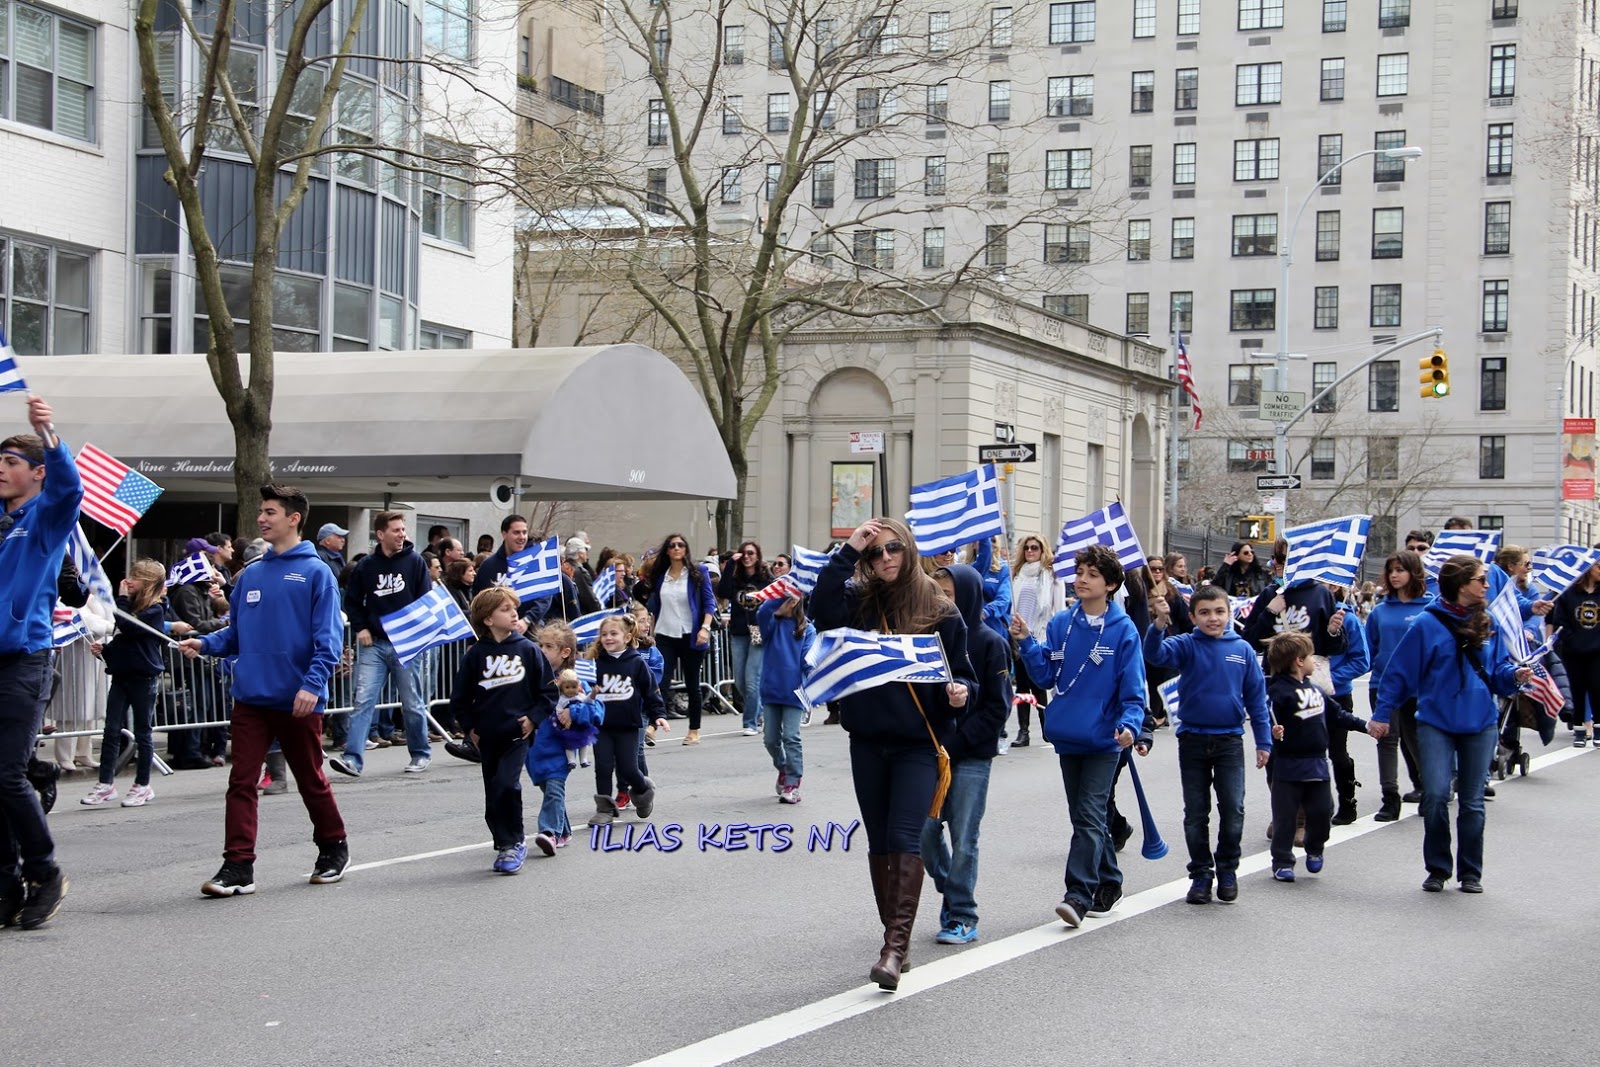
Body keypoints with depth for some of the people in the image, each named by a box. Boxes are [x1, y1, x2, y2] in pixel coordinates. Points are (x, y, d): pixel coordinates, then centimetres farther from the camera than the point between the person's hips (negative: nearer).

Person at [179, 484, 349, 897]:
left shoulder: (315, 572, -6)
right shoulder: (251, 574, 10)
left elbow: (329, 638, -11)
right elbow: (236, 633, 15)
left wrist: (313, 683, -22)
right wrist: (205, 643, -2)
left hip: (298, 701, -4)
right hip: (251, 696, 4)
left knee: (311, 780, 11)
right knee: (241, 781, -3)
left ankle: (333, 848, 31)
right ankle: (238, 866, -2)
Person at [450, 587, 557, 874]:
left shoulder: (528, 650, -1)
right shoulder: (476, 654, 0)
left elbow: (549, 690, 5)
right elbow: (459, 698, 9)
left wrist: (534, 718, -3)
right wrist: (470, 727, 4)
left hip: (517, 734, -2)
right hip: (486, 737, 2)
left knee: (507, 785, -18)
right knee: (494, 796, 7)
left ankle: (513, 843, -5)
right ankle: (505, 845, 21)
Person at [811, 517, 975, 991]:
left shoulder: (940, 611, 0)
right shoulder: (858, 601, 4)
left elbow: (960, 671, 7)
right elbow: (822, 610, -18)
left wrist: (957, 692, -15)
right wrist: (847, 552, -18)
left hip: (918, 743, -3)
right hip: (868, 741, 3)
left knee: (905, 838, -13)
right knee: (879, 842, 10)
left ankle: (896, 947, -18)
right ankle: (894, 937, 21)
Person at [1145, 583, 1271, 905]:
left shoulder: (1242, 649, -1)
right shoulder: (1186, 645, -5)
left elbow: (1256, 697, 5)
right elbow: (1155, 654, -25)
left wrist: (1263, 741, 5)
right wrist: (1159, 624, -43)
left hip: (1230, 740, 0)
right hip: (1193, 739, 0)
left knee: (1233, 809, -2)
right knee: (1195, 814, 7)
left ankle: (1227, 870, 16)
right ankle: (1200, 874, 19)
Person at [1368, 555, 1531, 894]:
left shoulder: (1487, 624, 5)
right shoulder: (1428, 624, -8)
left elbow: (1498, 670, 12)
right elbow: (1400, 671, -3)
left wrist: (1515, 675, -10)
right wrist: (1381, 713, -1)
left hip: (1480, 725, 4)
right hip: (1436, 723, -4)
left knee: (1472, 802, 8)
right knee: (1436, 795, -14)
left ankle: (1470, 872, 20)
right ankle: (1437, 869, 4)